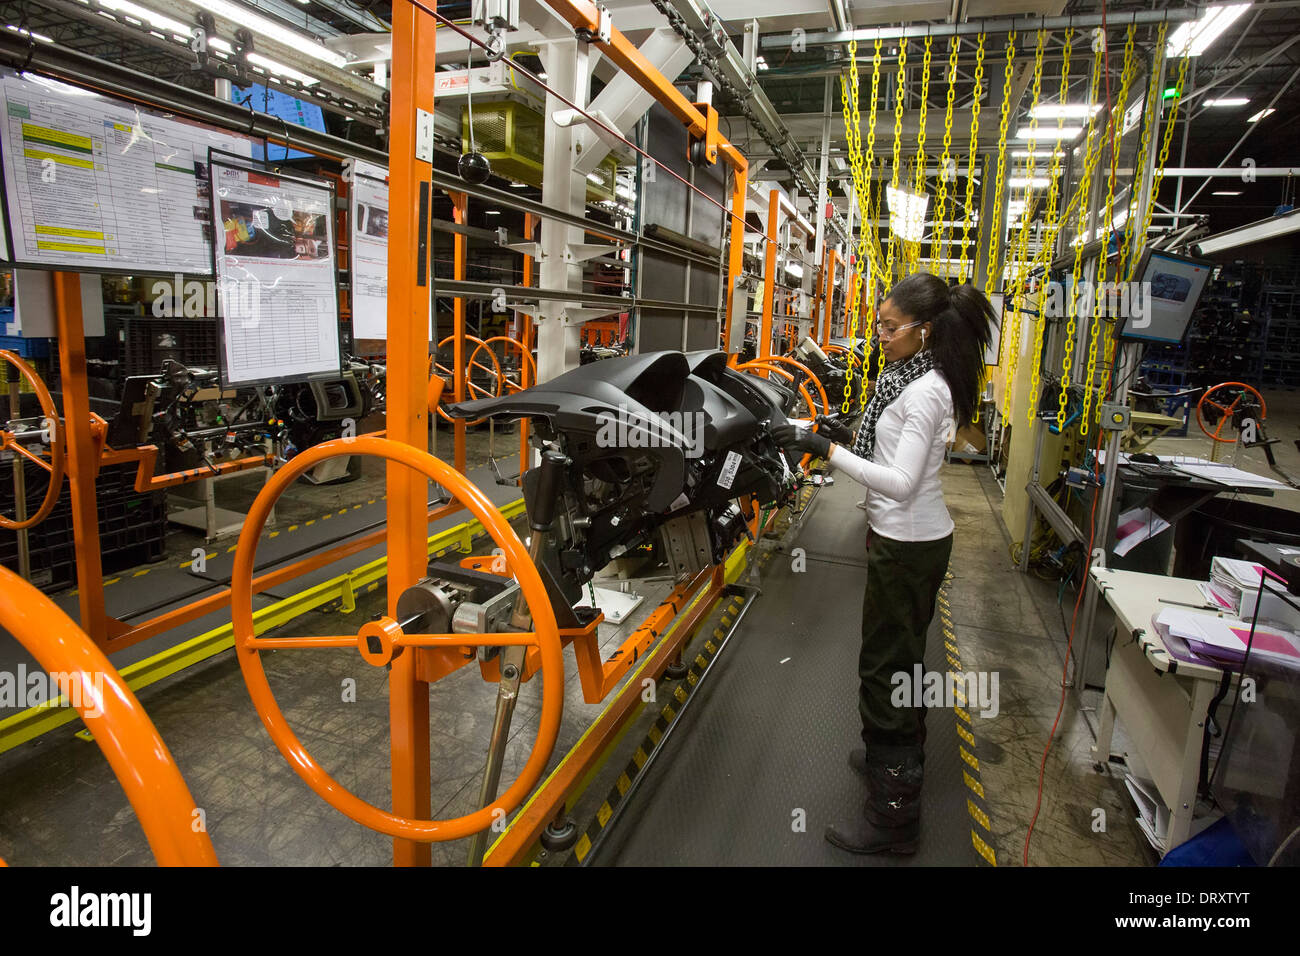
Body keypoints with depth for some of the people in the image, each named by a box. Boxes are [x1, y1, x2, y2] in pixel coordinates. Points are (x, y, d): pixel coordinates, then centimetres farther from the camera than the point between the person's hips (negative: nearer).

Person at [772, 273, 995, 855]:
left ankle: (892, 816, 13)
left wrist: (827, 450, -28)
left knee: (885, 665, -1)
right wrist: (848, 439, 2)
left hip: (908, 546, -10)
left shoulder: (924, 391, -22)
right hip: (911, 537, 10)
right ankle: (901, 756, 45)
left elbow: (902, 483, -26)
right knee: (902, 655, 24)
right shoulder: (917, 378, 8)